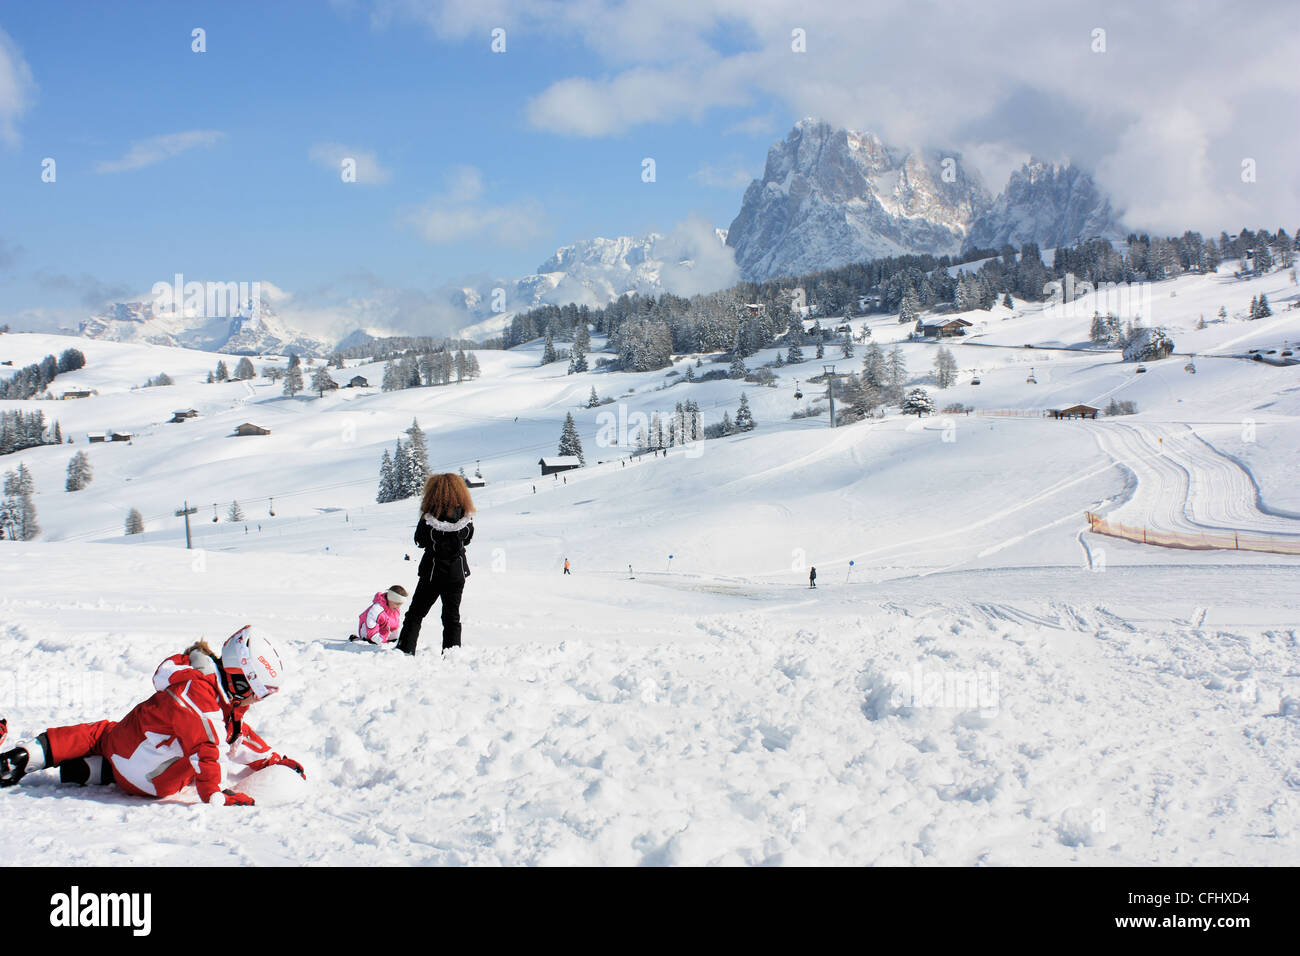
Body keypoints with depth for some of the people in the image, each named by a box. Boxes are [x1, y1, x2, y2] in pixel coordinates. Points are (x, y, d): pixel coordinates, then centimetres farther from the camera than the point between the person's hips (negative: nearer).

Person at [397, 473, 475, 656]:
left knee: (416, 613, 9)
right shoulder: (465, 516, -8)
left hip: (433, 572, -3)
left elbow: (420, 541, -5)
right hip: (457, 573, 3)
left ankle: (405, 649, 4)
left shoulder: (429, 517, -17)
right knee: (452, 616, 12)